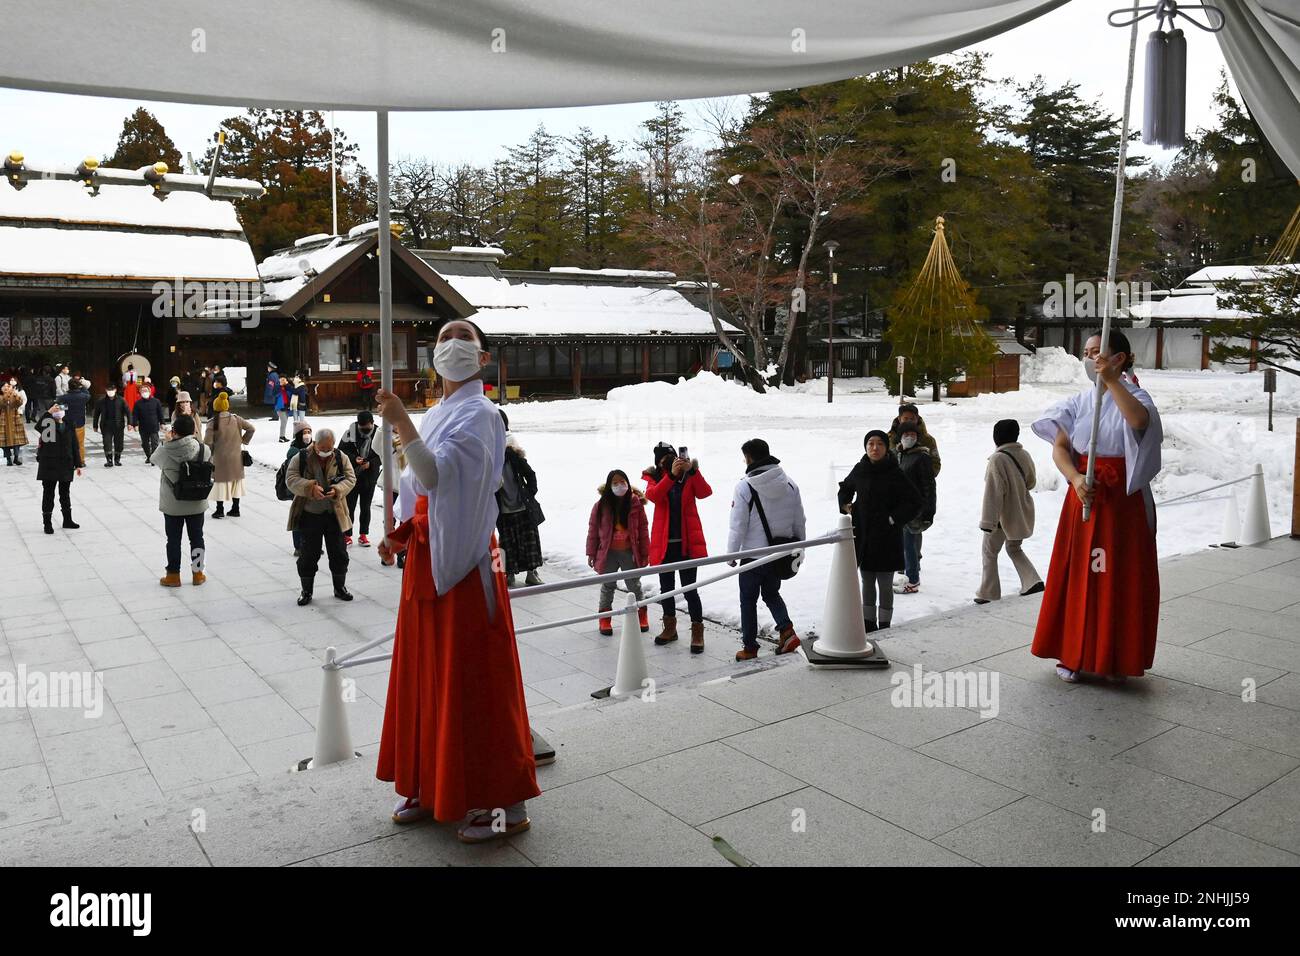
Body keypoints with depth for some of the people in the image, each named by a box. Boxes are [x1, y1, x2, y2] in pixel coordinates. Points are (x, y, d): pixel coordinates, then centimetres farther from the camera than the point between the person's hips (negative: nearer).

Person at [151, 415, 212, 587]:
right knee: (196, 538, 14)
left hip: (172, 505, -1)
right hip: (197, 503, 1)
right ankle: (197, 574, 23)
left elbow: (153, 459, 7)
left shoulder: (164, 450, -14)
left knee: (173, 539, 12)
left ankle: (173, 576, 21)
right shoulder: (204, 449, -14)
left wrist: (168, 441, 16)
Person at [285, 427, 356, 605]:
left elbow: (350, 478, -2)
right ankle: (306, 591, 20)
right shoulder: (300, 458, -6)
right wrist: (310, 487, -29)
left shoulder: (341, 458, -1)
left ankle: (340, 587, 26)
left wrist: (337, 490, -22)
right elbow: (290, 478, -12)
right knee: (308, 555, 6)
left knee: (339, 553, 9)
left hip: (334, 515, 2)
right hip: (309, 515, -2)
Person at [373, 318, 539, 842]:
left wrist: (403, 426, -38)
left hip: (464, 561, -9)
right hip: (425, 561, 9)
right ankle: (431, 786, 29)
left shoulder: (479, 415, -11)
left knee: (473, 680, -3)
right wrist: (401, 534, 8)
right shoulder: (434, 417, 15)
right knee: (424, 675, 14)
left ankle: (504, 803, 8)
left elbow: (439, 478, -26)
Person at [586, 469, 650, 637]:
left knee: (634, 585, 13)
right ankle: (605, 618, 24)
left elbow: (643, 529, -4)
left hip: (630, 552, 0)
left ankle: (642, 614, 30)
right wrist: (591, 553, -1)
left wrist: (645, 553, -4)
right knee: (607, 586, 11)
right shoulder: (601, 505, -9)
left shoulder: (636, 504, -8)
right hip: (608, 553, 0)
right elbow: (593, 530, -2)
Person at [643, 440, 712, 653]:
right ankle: (670, 628, 30)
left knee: (689, 588, -3)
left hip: (687, 542, -2)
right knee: (666, 588, 14)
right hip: (663, 542, 2)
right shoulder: (654, 477, 2)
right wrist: (671, 474, -33)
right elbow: (652, 495, -21)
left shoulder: (690, 475, 0)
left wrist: (692, 471, -31)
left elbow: (705, 492, -18)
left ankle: (697, 632, 7)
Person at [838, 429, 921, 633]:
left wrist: (893, 519, -13)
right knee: (867, 582, 14)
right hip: (863, 536, 4)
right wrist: (846, 505, 6)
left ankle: (884, 626, 14)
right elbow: (845, 488, 22)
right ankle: (868, 623, 25)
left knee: (884, 584, 4)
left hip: (886, 538, -4)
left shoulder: (894, 473, -11)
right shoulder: (859, 470, 2)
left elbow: (915, 502, -8)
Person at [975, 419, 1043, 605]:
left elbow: (993, 493, -25)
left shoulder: (997, 459, -24)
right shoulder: (1024, 455, -2)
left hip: (1003, 515, -6)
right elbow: (1031, 482, 12)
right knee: (1014, 548, 25)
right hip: (1021, 513, 7)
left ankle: (988, 593, 11)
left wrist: (987, 522, -23)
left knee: (989, 552, 9)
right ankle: (1033, 581, 14)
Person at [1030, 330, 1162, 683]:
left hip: (1123, 501, -3)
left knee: (1119, 577, 3)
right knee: (1077, 574, 5)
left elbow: (1139, 419, -29)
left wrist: (1111, 380, -31)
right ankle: (1072, 653, 16)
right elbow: (1060, 447, -2)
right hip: (1083, 495, 3)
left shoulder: (1133, 395, -4)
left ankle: (1116, 657, 16)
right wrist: (1075, 478, -19)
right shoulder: (1078, 401, 7)